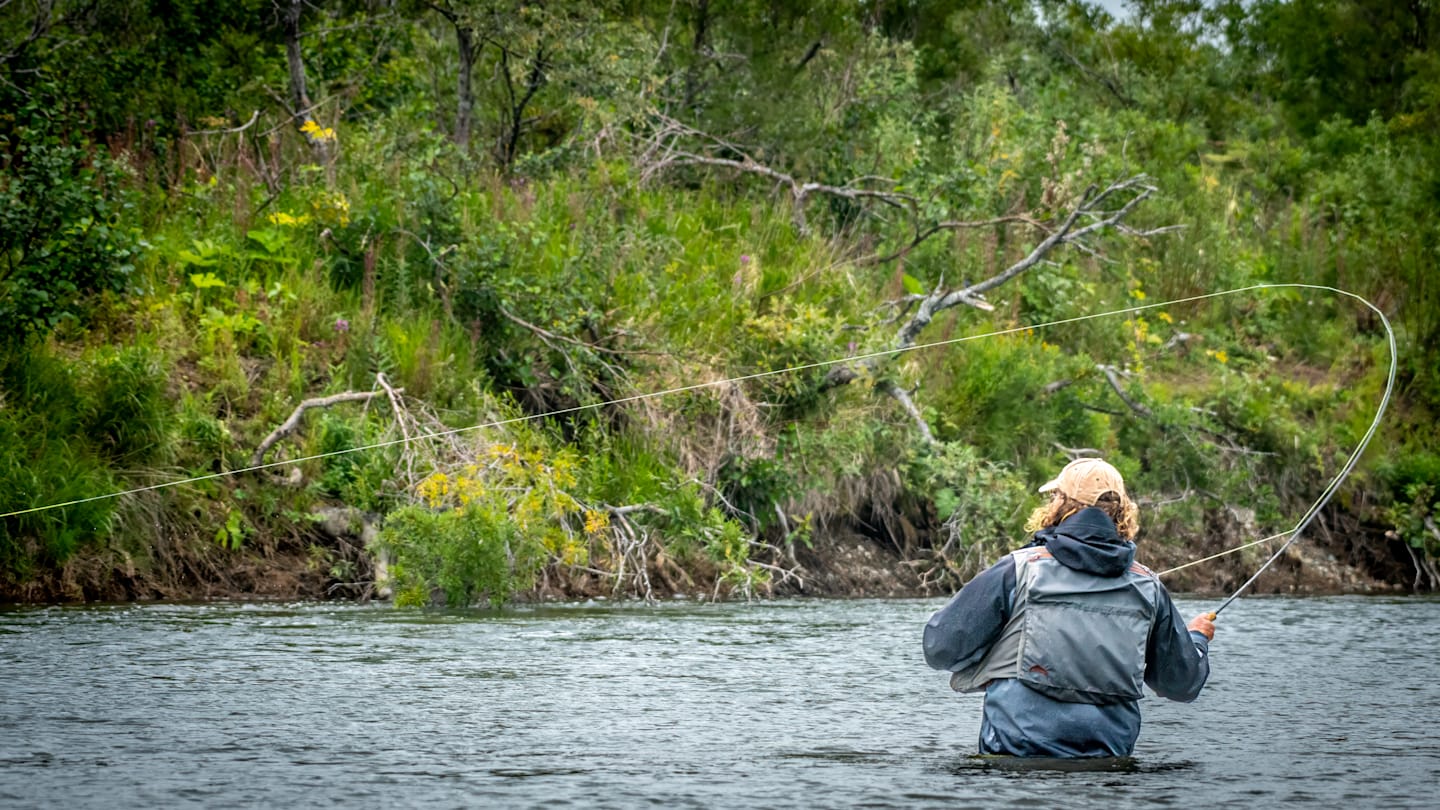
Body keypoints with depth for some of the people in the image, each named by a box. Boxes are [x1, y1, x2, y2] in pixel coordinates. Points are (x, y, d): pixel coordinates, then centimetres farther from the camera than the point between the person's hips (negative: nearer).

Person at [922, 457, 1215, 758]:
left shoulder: (1018, 570, -2)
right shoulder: (1147, 585, 10)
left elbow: (940, 648, 1)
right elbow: (1182, 683, 20)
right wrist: (1197, 637, 42)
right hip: (1111, 757, 4)